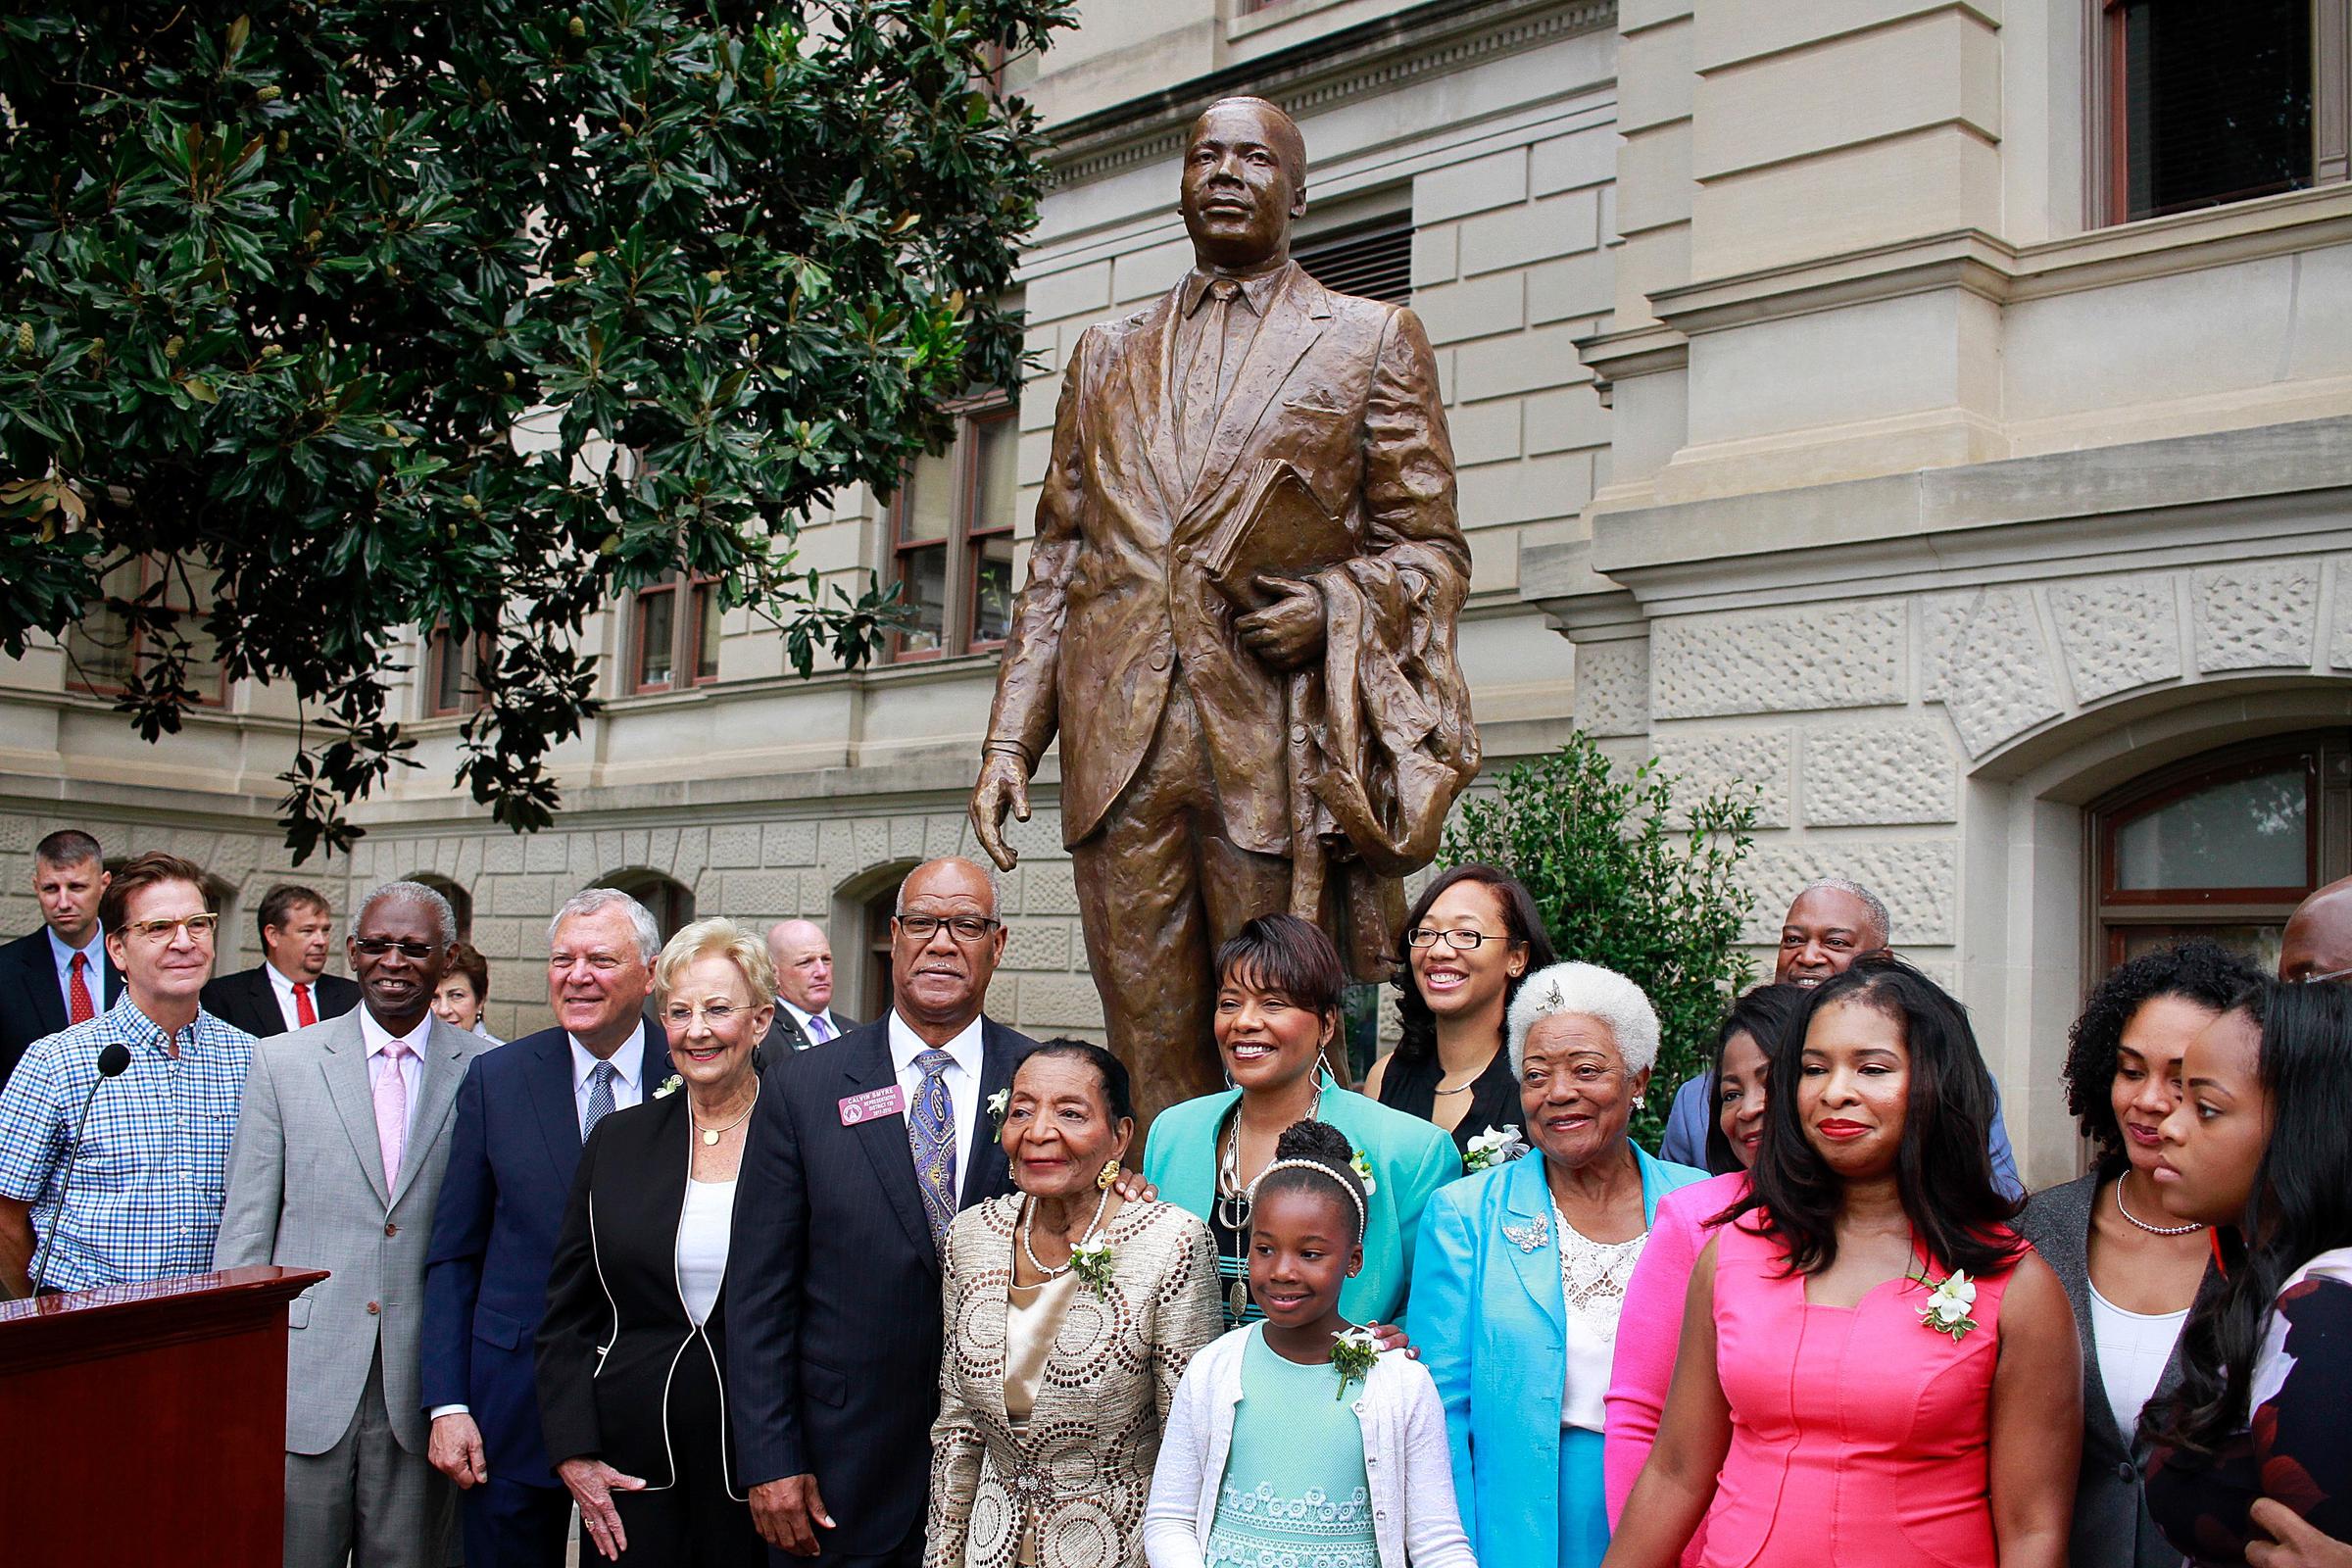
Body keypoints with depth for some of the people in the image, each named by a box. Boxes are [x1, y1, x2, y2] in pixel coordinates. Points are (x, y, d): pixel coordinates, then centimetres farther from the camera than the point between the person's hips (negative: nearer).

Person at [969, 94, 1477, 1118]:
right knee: (1153, 1064, 2)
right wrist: (1010, 737, 9)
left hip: (1281, 745, -3)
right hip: (1121, 748, 3)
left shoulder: (1371, 341, 12)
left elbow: (1432, 550, 9)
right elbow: (1055, 562, 19)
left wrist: (1334, 606, -12)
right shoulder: (1105, 356, 22)